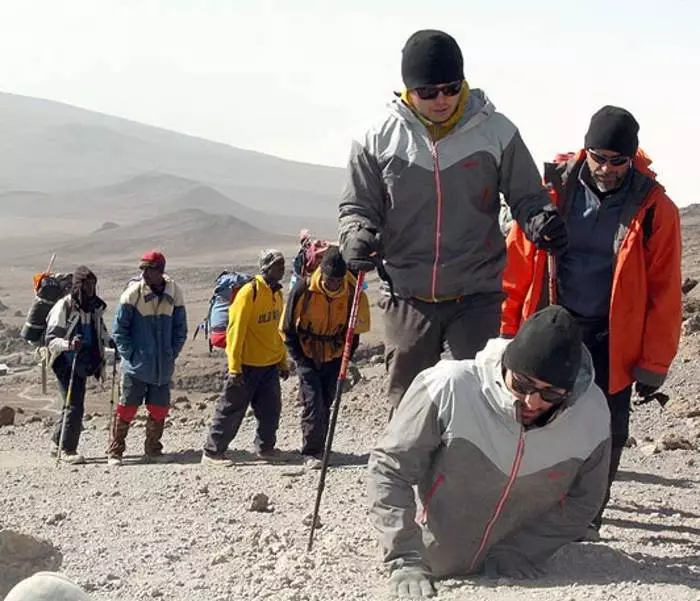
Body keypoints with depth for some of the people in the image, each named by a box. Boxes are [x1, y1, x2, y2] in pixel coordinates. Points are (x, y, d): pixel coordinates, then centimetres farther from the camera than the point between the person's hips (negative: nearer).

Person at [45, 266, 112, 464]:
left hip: (84, 364, 7)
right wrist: (68, 345, -31)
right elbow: (51, 339, -14)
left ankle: (57, 444, 29)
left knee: (73, 405, 14)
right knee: (75, 406, -10)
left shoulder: (95, 308, 9)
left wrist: (114, 350, 12)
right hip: (66, 363, -7)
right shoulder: (63, 307, -11)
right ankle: (68, 450, 0)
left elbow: (101, 337, 24)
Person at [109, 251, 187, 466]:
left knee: (159, 410, 8)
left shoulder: (174, 294, 1)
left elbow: (180, 329, 11)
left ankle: (153, 449, 22)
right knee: (127, 408, -1)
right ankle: (115, 451, 8)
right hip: (136, 365, -3)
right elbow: (119, 329, -2)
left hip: (163, 367, 3)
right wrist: (130, 355, -8)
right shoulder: (133, 293, -7)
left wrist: (171, 355, 2)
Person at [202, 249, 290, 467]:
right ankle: (212, 452, 7)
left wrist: (283, 362, 20)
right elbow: (236, 330, -17)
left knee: (271, 410, 11)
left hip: (270, 365, 7)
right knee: (232, 410, -1)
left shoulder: (277, 294, 10)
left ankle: (265, 447, 29)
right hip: (247, 365, -7)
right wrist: (234, 367, -20)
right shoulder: (250, 292, -15)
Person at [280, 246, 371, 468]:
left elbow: (355, 329, 1)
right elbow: (288, 328, -8)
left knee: (326, 402, 7)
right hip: (307, 355, -2)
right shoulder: (304, 289, -21)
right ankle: (310, 452, -4)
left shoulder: (353, 291, -15)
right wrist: (300, 359, -9)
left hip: (334, 356, 2)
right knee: (312, 401, -11)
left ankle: (319, 448, 19)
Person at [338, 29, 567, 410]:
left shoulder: (497, 133, -3)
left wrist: (542, 222, -18)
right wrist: (357, 237, -16)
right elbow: (357, 207, 7)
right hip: (408, 297, 1)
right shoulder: (379, 140, -2)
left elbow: (526, 197, 5)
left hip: (477, 295, -1)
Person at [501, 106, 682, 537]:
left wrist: (654, 363, -6)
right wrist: (508, 331, -1)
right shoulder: (553, 190, -5)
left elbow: (664, 291, -4)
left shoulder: (654, 209, -7)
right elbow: (518, 264, 0)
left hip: (611, 342, -1)